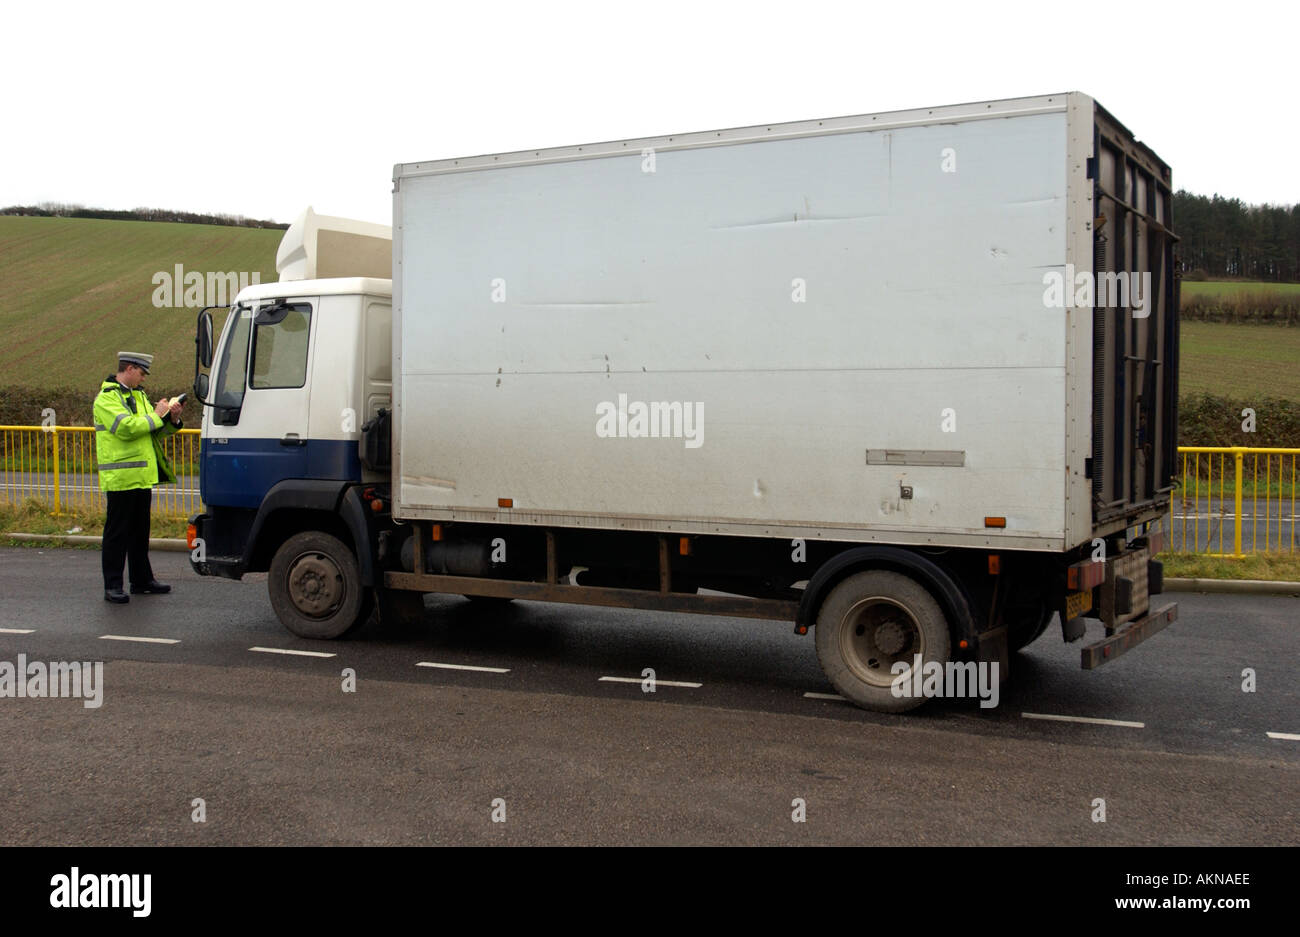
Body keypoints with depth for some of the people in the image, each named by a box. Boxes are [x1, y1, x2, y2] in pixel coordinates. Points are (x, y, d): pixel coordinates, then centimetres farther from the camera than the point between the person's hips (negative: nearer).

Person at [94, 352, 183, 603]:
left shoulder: (138, 395, 18)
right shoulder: (106, 398, -9)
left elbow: (155, 432, 19)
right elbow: (126, 428, -23)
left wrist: (172, 419, 1)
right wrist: (155, 415, -12)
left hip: (142, 477, 8)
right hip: (120, 477, -8)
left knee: (140, 531, 14)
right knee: (117, 533, -2)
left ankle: (142, 580, 23)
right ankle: (112, 586, 3)